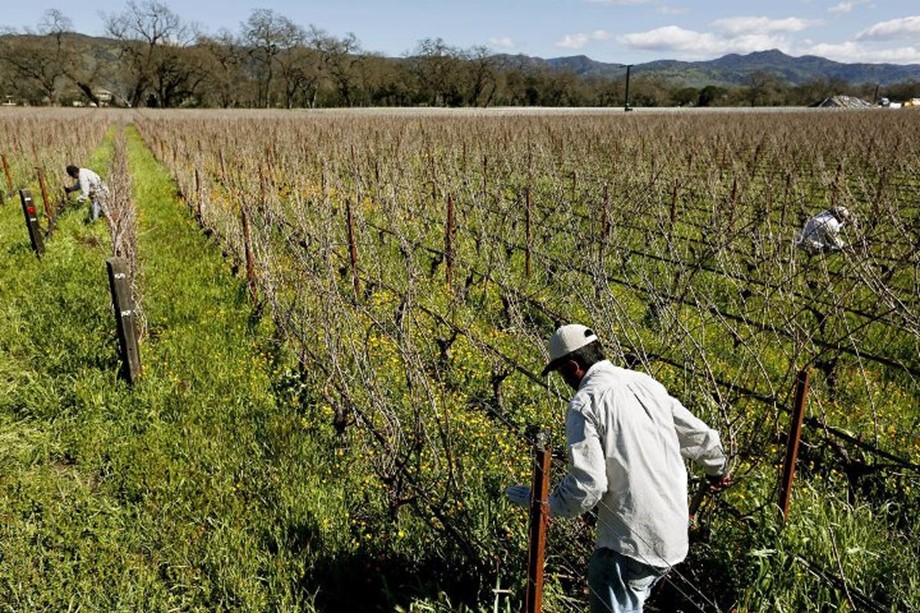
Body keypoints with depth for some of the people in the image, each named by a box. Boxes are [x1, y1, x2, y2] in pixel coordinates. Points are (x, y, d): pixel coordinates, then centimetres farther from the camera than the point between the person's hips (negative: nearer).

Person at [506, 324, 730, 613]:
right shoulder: (646, 382, 7)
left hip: (631, 545, -8)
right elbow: (701, 437, 16)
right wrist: (717, 469, 37)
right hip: (675, 536, 8)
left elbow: (586, 487, -19)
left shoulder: (585, 403, -14)